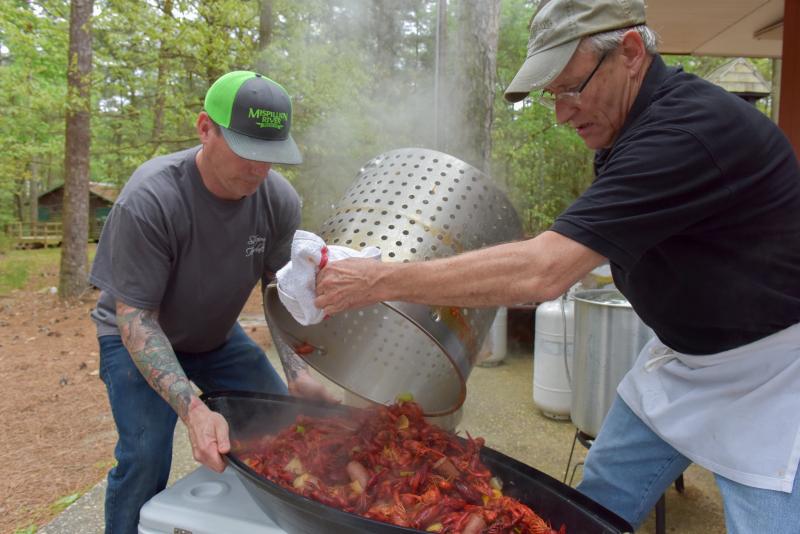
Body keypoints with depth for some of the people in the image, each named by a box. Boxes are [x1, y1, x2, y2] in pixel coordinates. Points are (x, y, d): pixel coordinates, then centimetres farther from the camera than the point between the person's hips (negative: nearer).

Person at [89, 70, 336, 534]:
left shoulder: (280, 200, -20)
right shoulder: (149, 200, -32)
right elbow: (136, 317, -29)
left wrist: (298, 370, -25)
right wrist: (193, 409, -42)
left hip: (218, 335, 4)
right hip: (139, 336, -4)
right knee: (146, 453, -18)